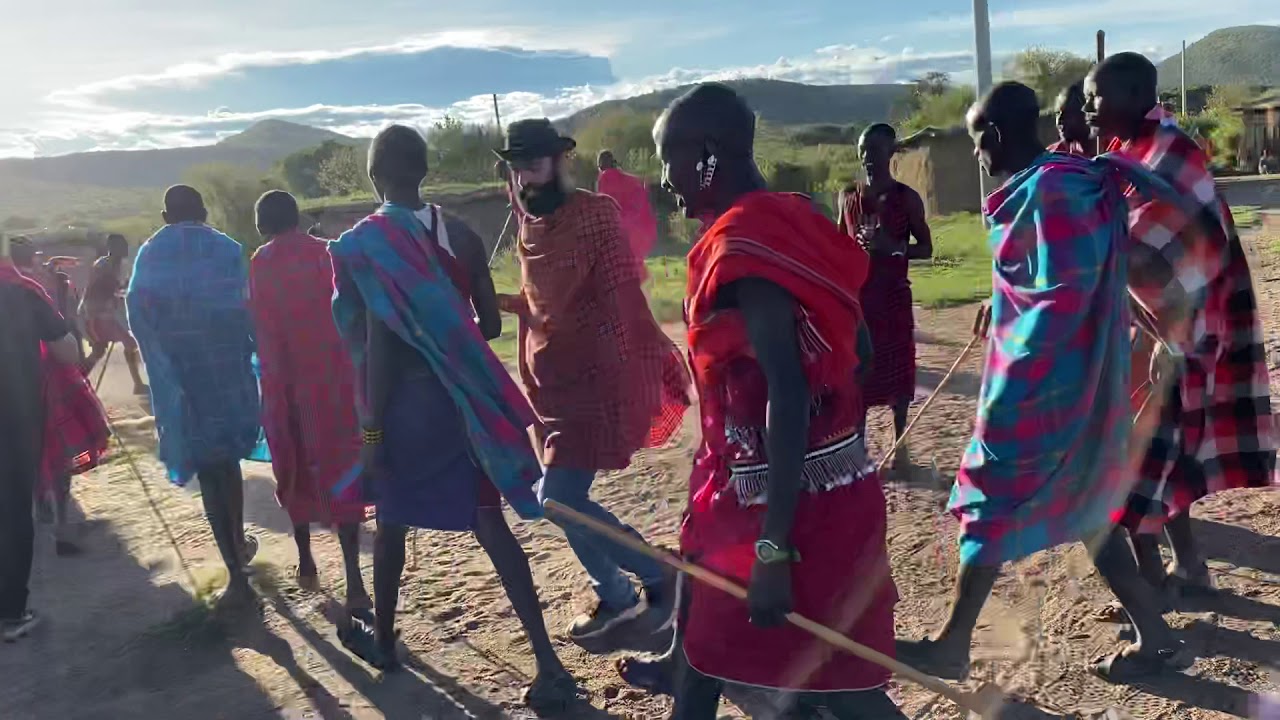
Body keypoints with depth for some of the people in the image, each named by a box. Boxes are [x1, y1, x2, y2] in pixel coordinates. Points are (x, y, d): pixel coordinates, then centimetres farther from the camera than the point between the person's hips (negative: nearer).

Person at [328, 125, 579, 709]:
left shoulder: (362, 243, -11)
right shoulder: (461, 235, 2)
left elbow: (380, 344, -16)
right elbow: (490, 324, 5)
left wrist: (372, 429, -10)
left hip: (405, 400, -3)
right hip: (460, 394, 4)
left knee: (392, 520, 17)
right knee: (489, 522, 6)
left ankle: (383, 640, 37)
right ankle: (548, 662, 1)